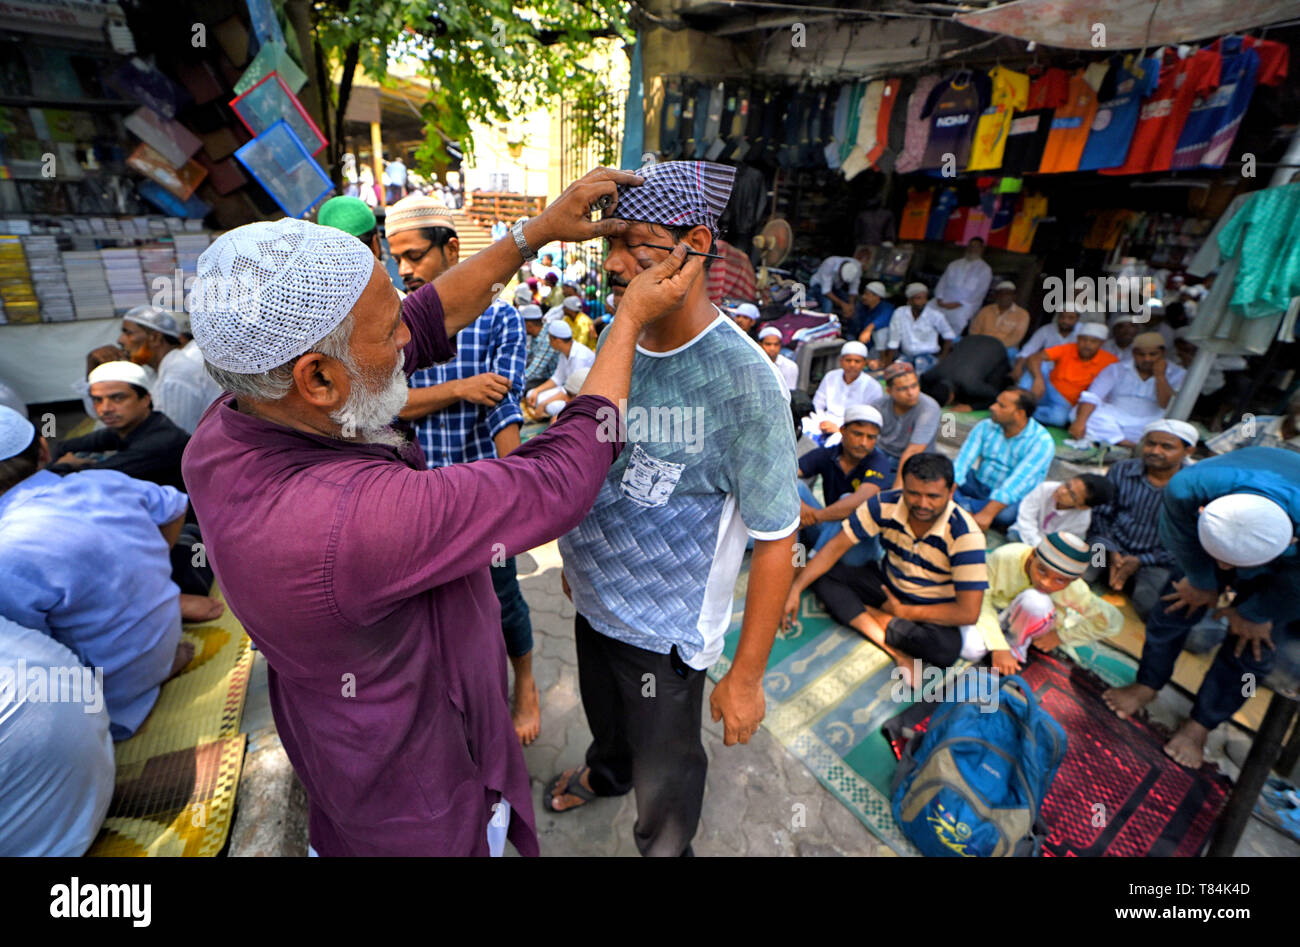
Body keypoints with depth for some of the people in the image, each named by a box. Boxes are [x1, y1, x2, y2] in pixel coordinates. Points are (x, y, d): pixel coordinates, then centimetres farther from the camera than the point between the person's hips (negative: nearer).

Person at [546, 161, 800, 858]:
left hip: (665, 626, -6)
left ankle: (667, 850, 51)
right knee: (606, 718, 33)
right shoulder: (615, 335, -6)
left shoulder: (744, 381, -28)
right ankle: (605, 773, 66)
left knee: (664, 783, 18)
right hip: (593, 597, 6)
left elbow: (775, 541, -22)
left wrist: (746, 676, -16)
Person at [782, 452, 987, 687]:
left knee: (947, 649, -37)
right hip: (887, 583, 4)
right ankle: (895, 651, -28)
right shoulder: (885, 505, -18)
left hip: (933, 607, -4)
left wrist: (903, 612, -19)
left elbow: (968, 612, -26)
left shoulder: (965, 535, -26)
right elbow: (836, 546, -14)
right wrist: (796, 588, -23)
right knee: (820, 575, -21)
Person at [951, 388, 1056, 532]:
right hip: (979, 486, 5)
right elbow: (963, 460, -12)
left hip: (1014, 497, -4)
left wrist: (987, 514, -38)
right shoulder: (986, 426, -3)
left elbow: (1017, 483, -28)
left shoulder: (1042, 442, -17)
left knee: (1006, 514, -40)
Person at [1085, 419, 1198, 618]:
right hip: (1114, 547, 1)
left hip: (1155, 560, -1)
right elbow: (1101, 514, 5)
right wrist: (1111, 552, -9)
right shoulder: (1121, 471, 0)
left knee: (1149, 606, -28)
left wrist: (1140, 561, -14)